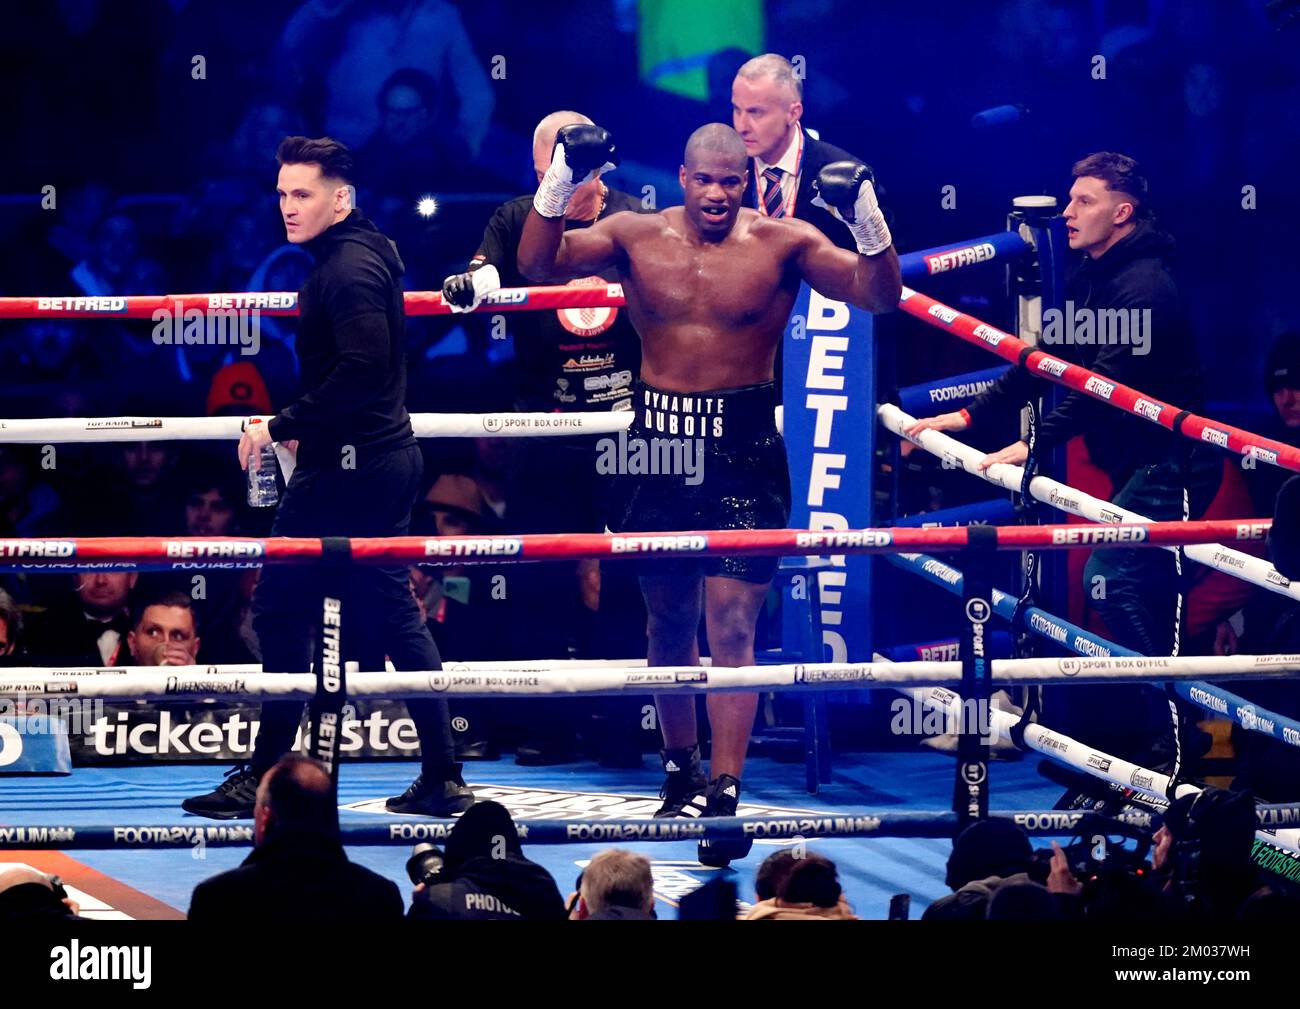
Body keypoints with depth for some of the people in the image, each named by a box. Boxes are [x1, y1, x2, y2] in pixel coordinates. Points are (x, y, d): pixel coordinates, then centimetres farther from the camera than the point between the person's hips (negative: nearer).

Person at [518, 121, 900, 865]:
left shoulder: (783, 244, -5)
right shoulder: (637, 237, 1)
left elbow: (880, 296, -10)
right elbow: (538, 265, -6)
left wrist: (867, 217, -26)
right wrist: (560, 186, -20)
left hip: (744, 448, -3)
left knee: (731, 622, -11)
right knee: (669, 617, 16)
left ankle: (724, 792, -13)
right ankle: (681, 767, 33)